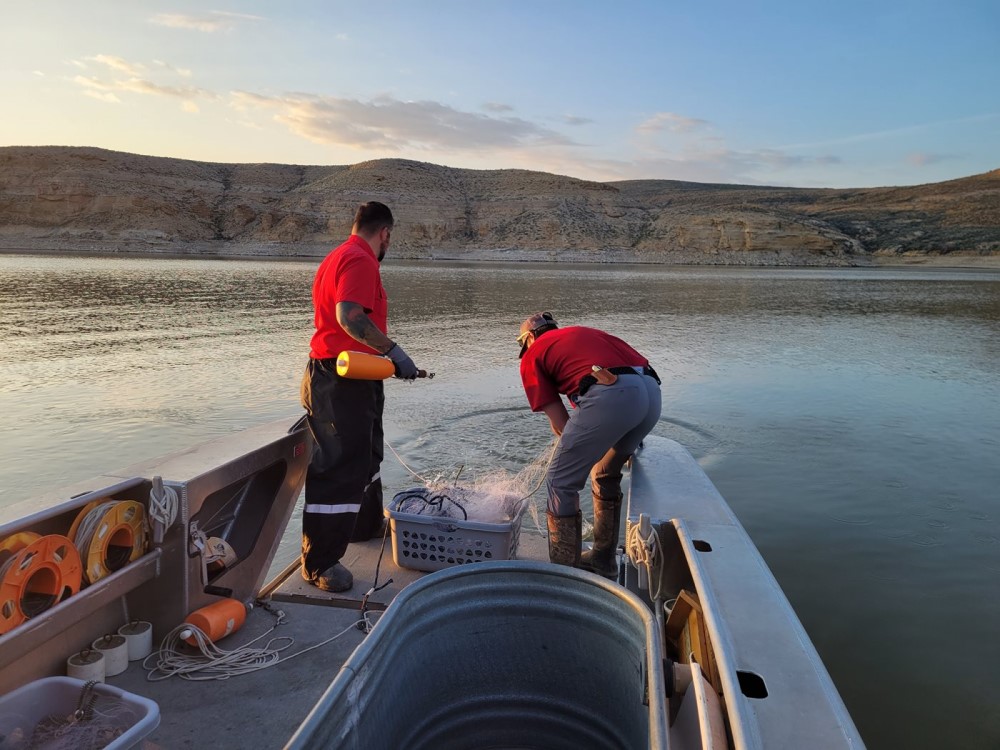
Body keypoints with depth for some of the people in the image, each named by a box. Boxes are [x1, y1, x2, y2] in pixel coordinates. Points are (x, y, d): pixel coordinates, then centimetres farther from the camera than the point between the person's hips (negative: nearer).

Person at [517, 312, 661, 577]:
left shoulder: (532, 356, 18)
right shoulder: (585, 331, 36)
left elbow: (559, 424, 10)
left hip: (609, 396, -7)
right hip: (652, 390, 7)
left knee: (561, 482, 8)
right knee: (606, 475, 27)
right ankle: (603, 559, 37)